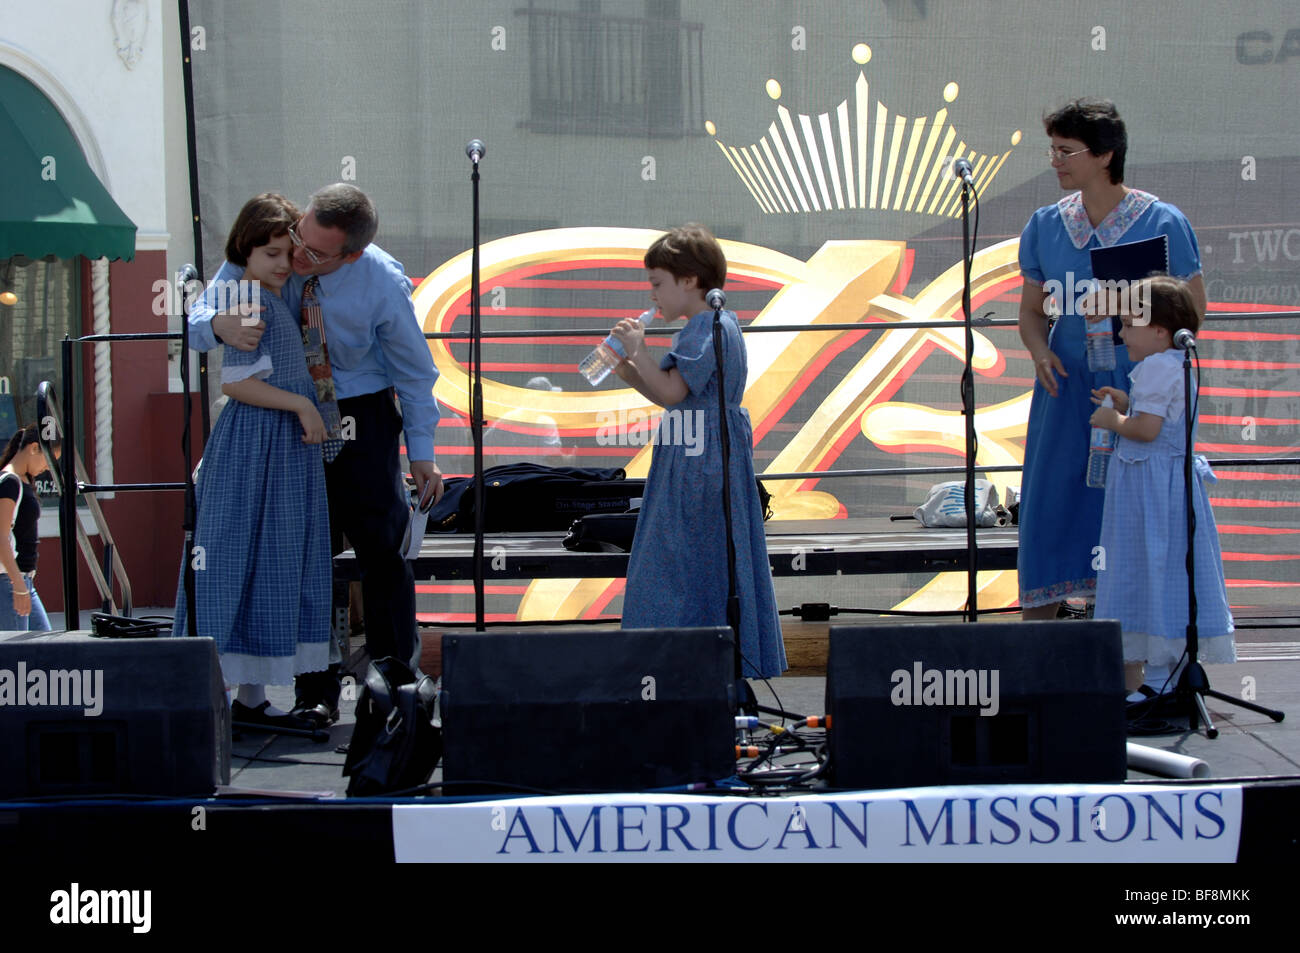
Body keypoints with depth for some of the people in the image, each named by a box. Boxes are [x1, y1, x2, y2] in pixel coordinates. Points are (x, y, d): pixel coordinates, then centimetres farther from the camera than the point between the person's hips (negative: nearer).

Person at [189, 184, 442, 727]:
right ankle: (316, 692, 5)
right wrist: (221, 325, -35)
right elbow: (196, 324, -10)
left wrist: (421, 450, 0)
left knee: (382, 549, -3)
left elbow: (414, 368, -4)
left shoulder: (383, 283, -20)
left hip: (363, 418, -2)